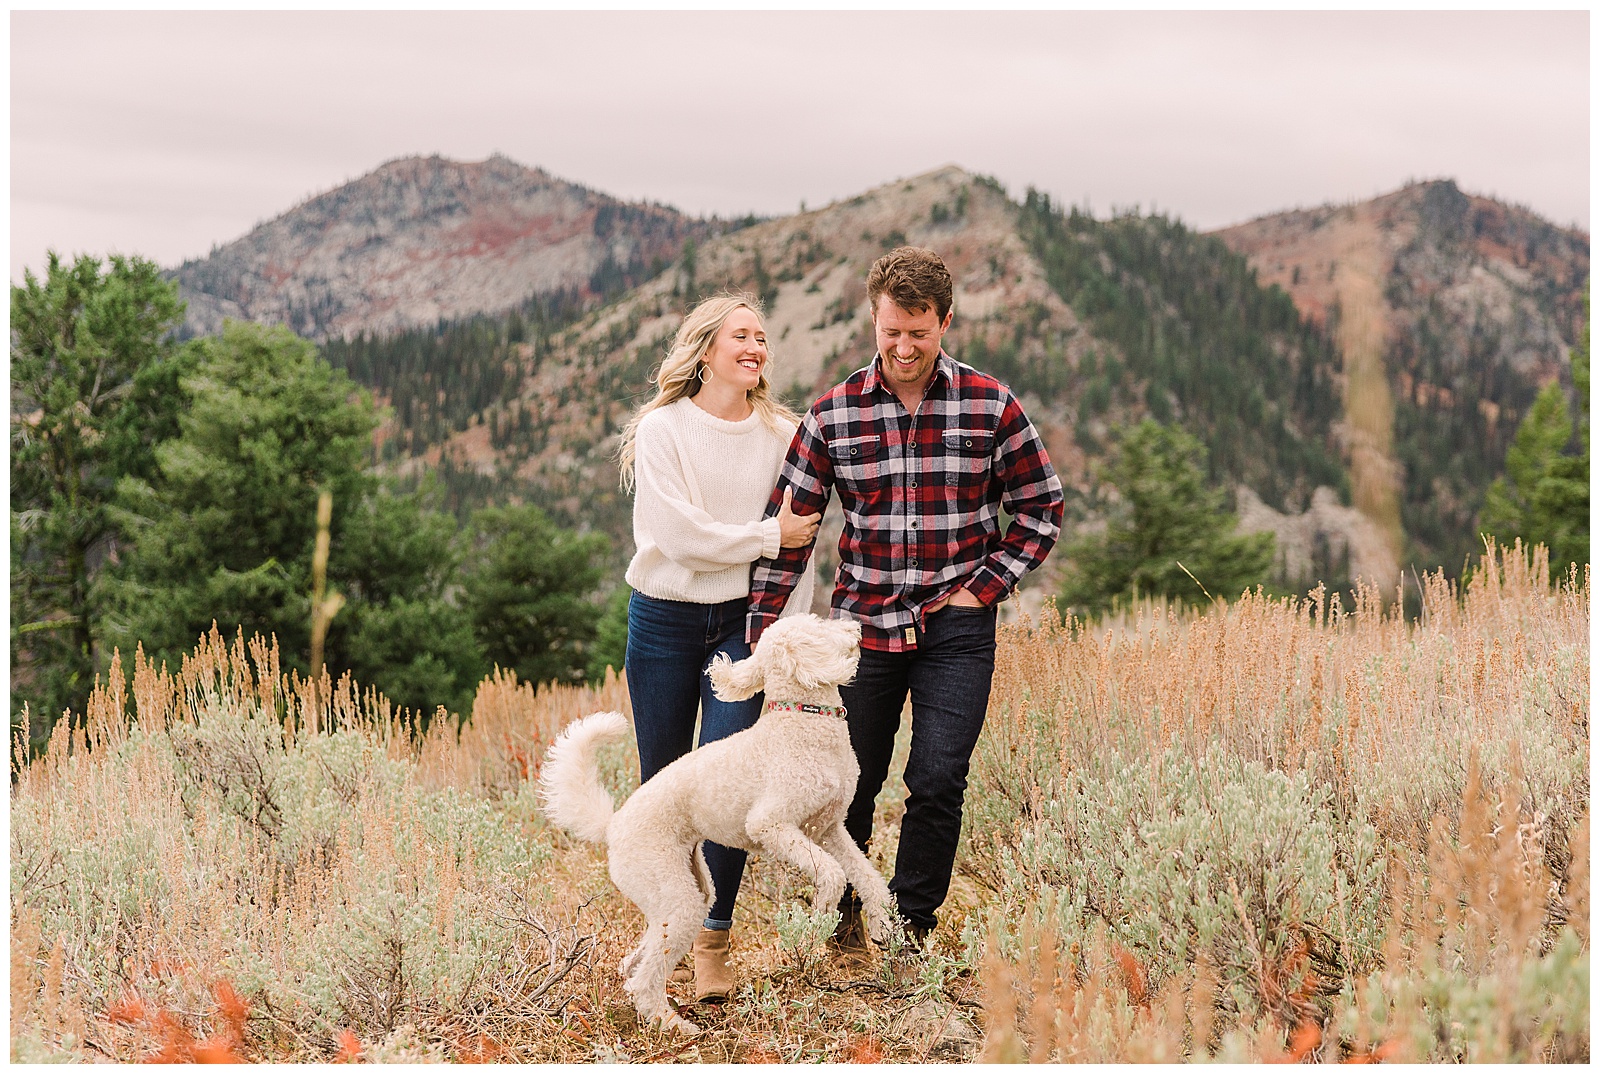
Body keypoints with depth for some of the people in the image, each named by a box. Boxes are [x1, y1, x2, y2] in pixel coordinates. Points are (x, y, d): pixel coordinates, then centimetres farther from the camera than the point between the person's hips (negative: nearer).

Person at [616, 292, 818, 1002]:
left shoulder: (781, 434, 2)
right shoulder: (662, 429, -5)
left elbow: (799, 545, 3)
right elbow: (681, 535, -14)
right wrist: (766, 536, -12)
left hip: (742, 622, 1)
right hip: (664, 620, -1)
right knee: (662, 782, 8)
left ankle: (714, 940, 2)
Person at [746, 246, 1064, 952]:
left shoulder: (990, 406, -3)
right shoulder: (833, 414, -2)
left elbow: (1040, 508, 6)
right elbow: (788, 522, 1)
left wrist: (987, 585, -3)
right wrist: (759, 630, -3)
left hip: (955, 628, -1)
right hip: (862, 624, 1)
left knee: (938, 780, -8)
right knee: (849, 782, 9)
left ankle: (913, 928, 10)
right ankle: (844, 913, 32)